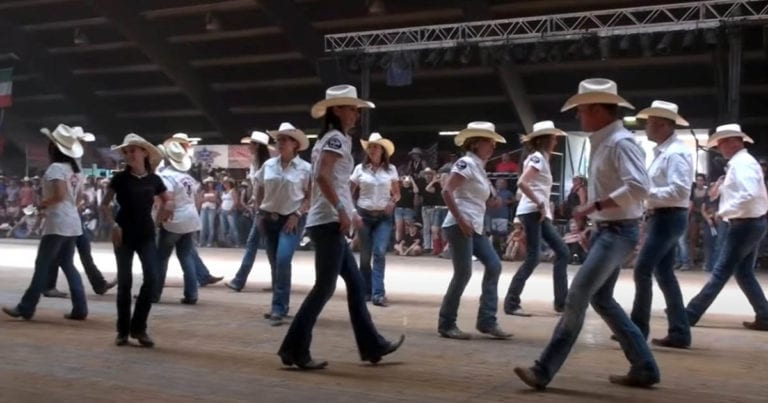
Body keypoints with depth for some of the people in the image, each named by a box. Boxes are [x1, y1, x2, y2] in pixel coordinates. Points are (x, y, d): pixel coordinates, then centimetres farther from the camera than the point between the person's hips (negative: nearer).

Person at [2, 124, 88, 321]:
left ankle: (26, 308, 7)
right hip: (72, 223, 8)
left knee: (43, 266, -1)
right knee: (68, 265, 12)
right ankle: (80, 309, 7)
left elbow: (59, 195, -25)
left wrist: (43, 204, -10)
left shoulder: (55, 168, -12)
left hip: (57, 224, -8)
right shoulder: (76, 169, 13)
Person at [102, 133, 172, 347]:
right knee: (125, 282, 2)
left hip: (146, 235, 2)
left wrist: (167, 207, -8)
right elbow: (105, 204, 2)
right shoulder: (120, 178, -3)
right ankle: (123, 330, 13)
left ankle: (139, 327, 3)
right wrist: (113, 225, -12)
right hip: (124, 235, -2)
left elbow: (170, 201, 15)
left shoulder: (154, 179, 2)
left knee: (152, 278, -9)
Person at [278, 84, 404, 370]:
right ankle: (295, 349, -3)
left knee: (355, 283, 13)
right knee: (325, 286, -7)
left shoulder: (330, 138, 20)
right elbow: (322, 176, -23)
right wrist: (342, 211, -21)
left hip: (328, 221, 10)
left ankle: (372, 345, 19)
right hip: (329, 222, -10)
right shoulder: (337, 138, -9)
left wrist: (348, 213, 21)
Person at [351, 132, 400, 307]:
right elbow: (352, 193, 7)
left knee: (380, 253, -13)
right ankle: (366, 291, 18)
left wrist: (392, 202, -11)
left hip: (383, 217, -1)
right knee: (365, 255, 5)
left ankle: (378, 293, -13)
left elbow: (397, 193, 10)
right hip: (364, 215, 1)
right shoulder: (360, 168, 3)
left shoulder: (391, 169, 3)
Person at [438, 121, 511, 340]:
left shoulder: (480, 167, 18)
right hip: (460, 226, -10)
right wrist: (460, 220, -22)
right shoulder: (466, 163, -9)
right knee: (463, 273, -8)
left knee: (494, 265, 6)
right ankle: (446, 324, 4)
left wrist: (494, 201, 3)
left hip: (475, 227, 10)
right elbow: (447, 191, -19)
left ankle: (487, 321, 10)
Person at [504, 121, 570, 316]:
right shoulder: (537, 157, -10)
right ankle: (511, 303, -6)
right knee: (533, 257, -11)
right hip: (532, 211, -10)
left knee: (562, 251, 9)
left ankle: (561, 302, 12)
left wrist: (544, 207, 12)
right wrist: (540, 204, -20)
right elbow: (522, 183, -23)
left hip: (540, 213, 10)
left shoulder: (542, 158, 20)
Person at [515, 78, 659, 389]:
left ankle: (544, 371, -4)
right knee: (601, 299, 14)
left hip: (618, 232, -11)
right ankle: (644, 368, 21)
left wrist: (595, 205, -25)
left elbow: (639, 187, -29)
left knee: (576, 299, -10)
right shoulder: (602, 143, 13)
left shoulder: (620, 143, -17)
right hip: (605, 230, 11)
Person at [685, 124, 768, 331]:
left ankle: (691, 314, -1)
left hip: (745, 225, -10)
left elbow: (750, 195, -28)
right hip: (750, 223, 10)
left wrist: (723, 212, -22)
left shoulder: (742, 163, -16)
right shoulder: (740, 163, 16)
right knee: (744, 273, 13)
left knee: (721, 271, -5)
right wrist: (722, 186, 7)